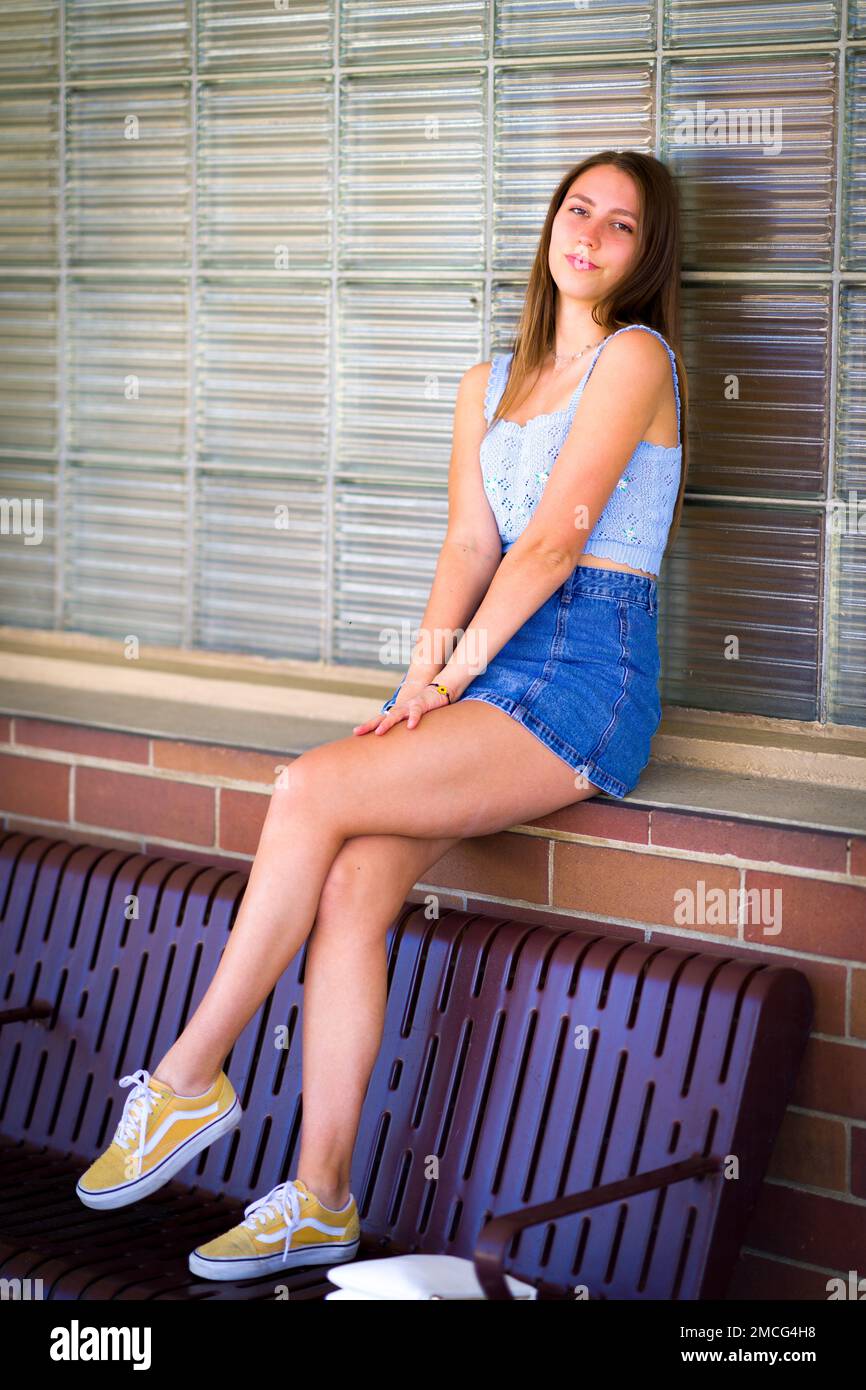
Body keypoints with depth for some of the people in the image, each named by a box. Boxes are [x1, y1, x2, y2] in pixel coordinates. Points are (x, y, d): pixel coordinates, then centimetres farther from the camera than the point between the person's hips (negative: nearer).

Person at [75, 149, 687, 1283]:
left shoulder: (636, 357, -2)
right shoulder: (491, 383, 21)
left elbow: (558, 532, -9)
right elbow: (470, 545, 13)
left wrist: (454, 674, -10)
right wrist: (426, 669, -4)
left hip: (587, 675, -6)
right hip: (492, 663, 6)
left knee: (312, 792, -23)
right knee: (353, 885, -17)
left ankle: (191, 1080, -10)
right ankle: (318, 1207, -12)